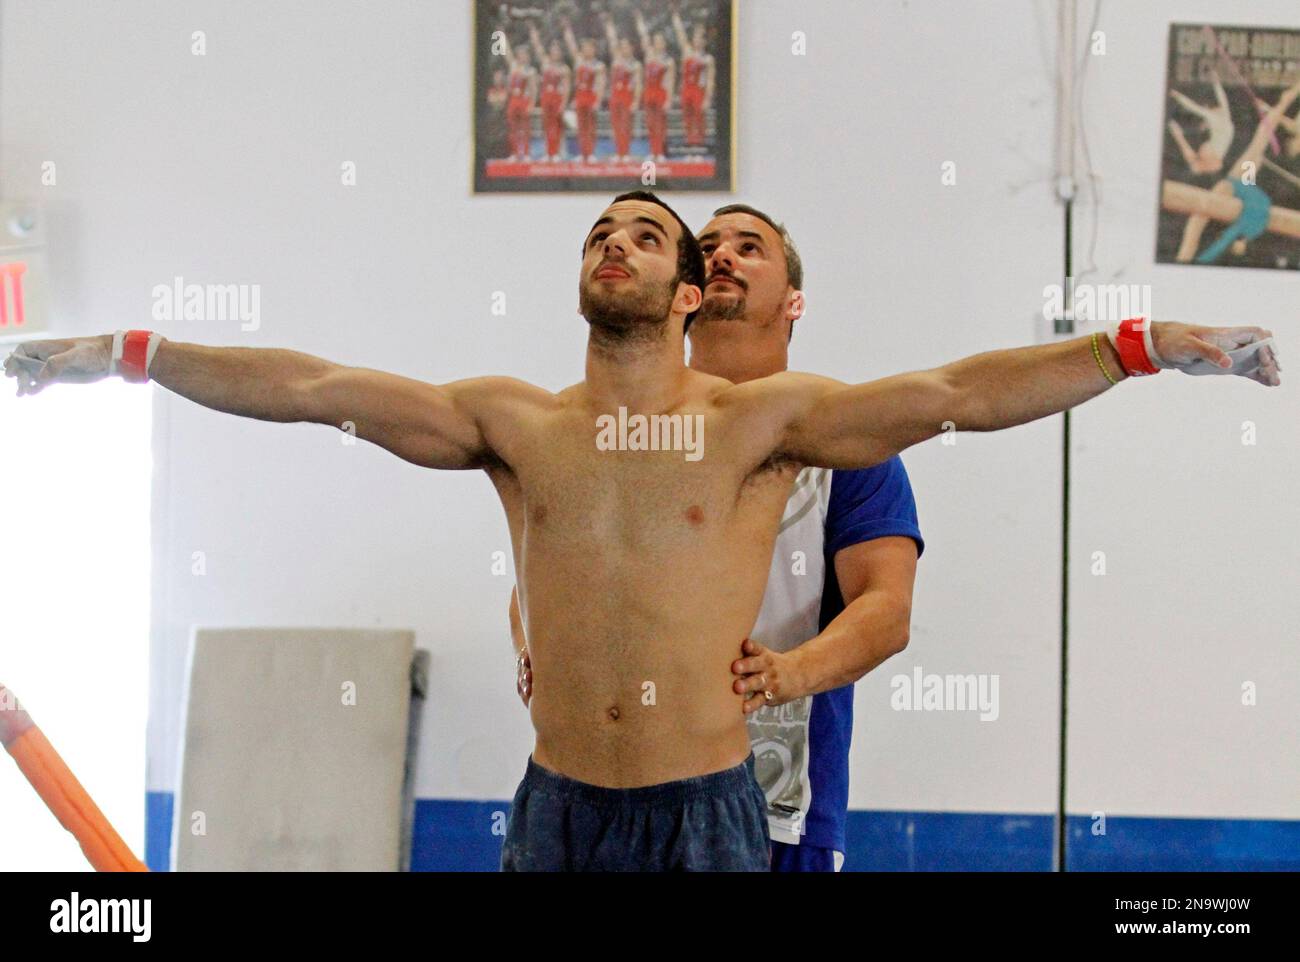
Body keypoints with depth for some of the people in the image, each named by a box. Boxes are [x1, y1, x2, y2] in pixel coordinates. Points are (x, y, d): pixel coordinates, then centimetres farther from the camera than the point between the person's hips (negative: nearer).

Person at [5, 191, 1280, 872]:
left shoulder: (761, 419, -2)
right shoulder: (513, 422, 4)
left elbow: (952, 394, -12)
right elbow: (310, 386, 0)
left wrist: (1148, 343, -21)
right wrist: (124, 354, -3)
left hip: (706, 805, -2)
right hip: (557, 803, 2)